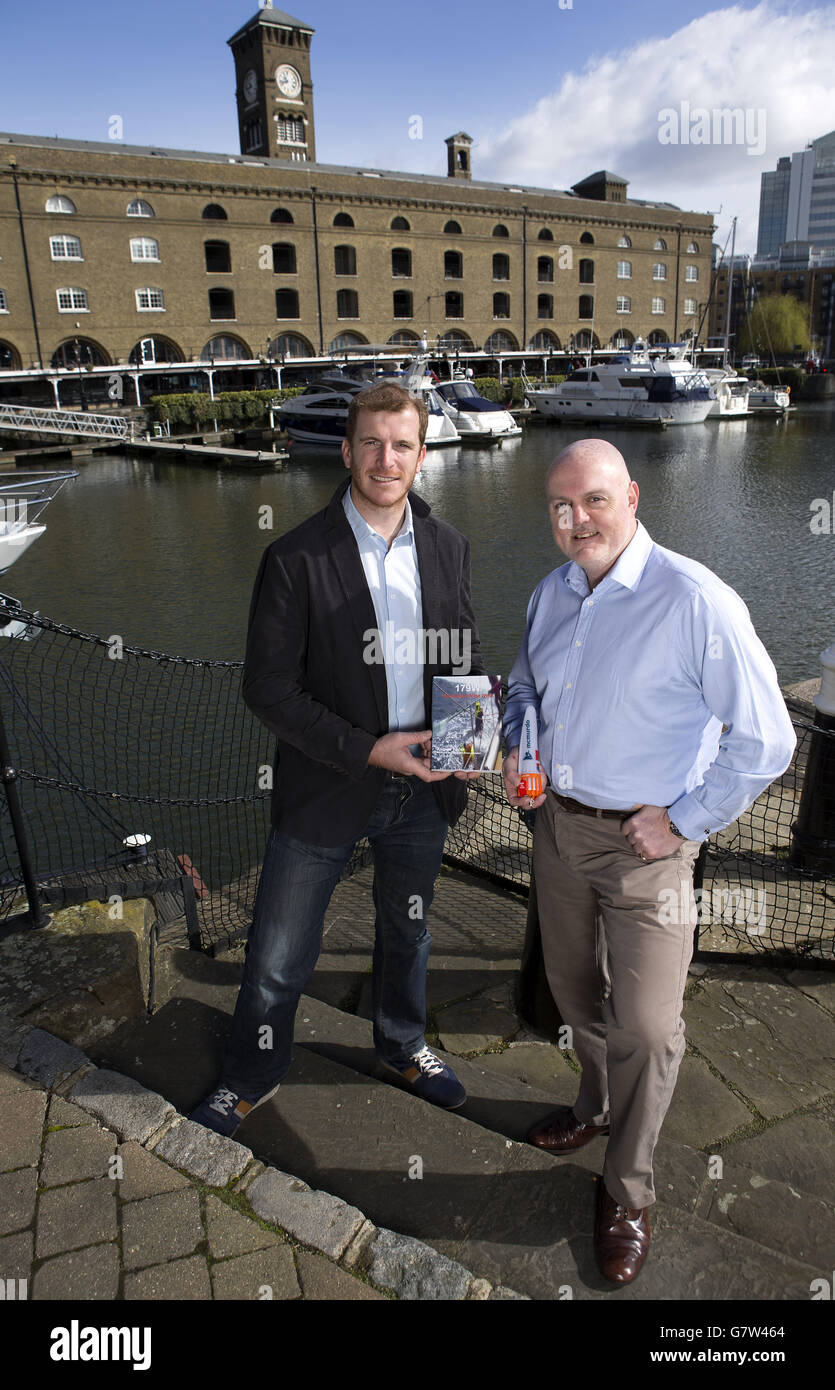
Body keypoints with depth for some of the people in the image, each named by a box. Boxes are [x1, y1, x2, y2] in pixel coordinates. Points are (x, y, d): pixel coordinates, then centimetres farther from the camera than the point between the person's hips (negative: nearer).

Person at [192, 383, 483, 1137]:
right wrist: (366, 750, -21)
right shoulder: (296, 558, -16)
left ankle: (403, 1047, 52)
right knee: (279, 955, 11)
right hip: (326, 790, -3)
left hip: (422, 784, 4)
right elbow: (268, 687, -15)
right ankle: (252, 1076, 40)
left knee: (407, 930, 25)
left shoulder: (448, 546, -1)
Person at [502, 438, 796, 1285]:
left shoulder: (693, 601, -21)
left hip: (643, 839, -6)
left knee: (646, 1024, 0)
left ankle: (626, 1192, 26)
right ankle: (598, 1108, 50)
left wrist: (681, 823, -15)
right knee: (572, 987, 22)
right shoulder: (551, 593, 2)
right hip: (555, 822, 6)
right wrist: (516, 751, 3)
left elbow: (765, 739, -18)